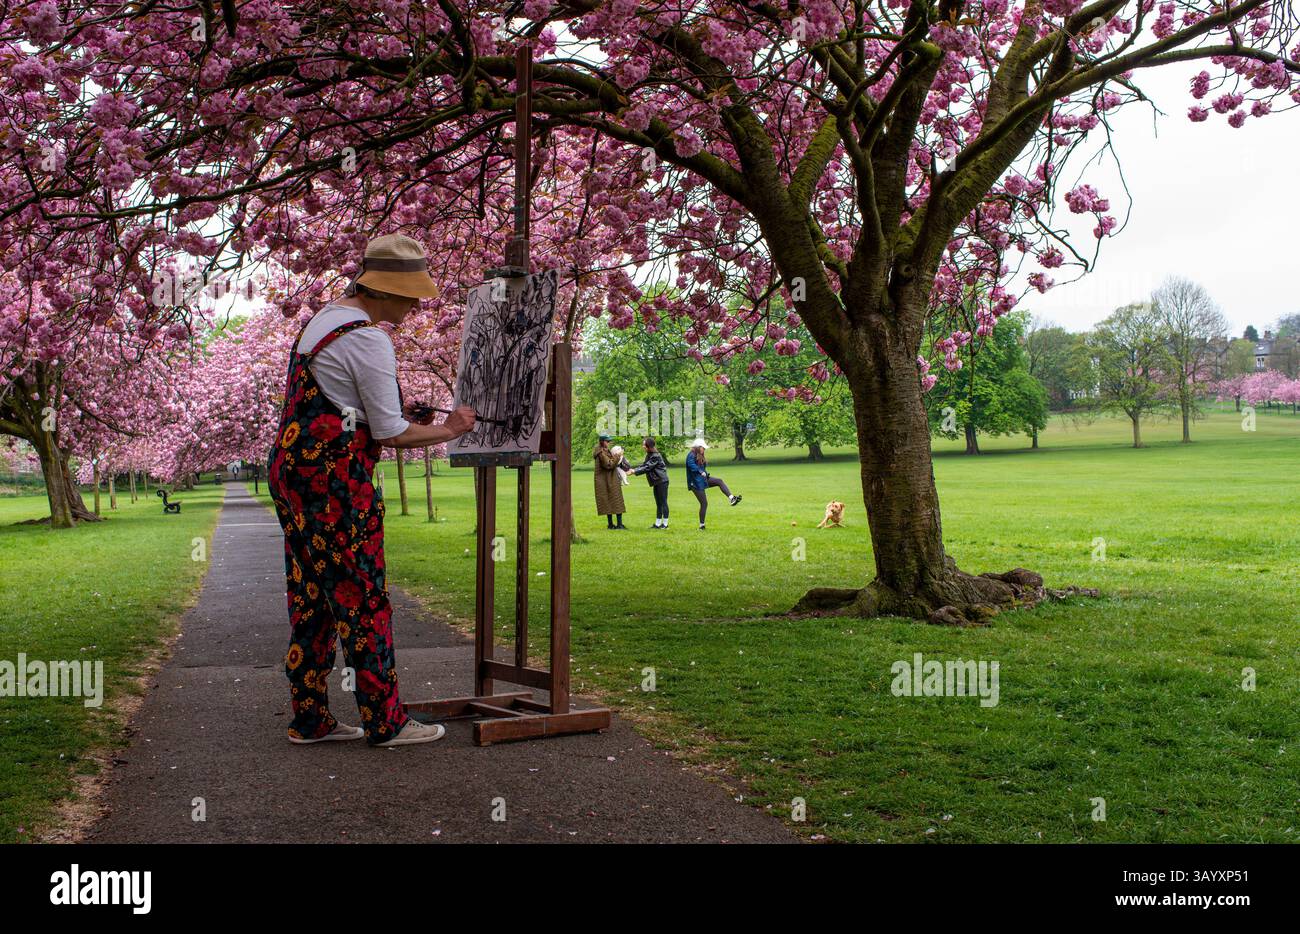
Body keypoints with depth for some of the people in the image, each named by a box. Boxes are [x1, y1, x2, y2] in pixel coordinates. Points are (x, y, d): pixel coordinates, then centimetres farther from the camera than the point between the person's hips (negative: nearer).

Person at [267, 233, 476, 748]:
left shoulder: (322, 319, 16)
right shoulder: (369, 339, -14)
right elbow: (390, 433, -13)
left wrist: (397, 416, 16)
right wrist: (448, 429, 1)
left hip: (290, 468, 10)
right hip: (334, 477, -10)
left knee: (311, 599, 12)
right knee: (363, 599, -3)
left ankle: (309, 719, 18)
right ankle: (384, 722, 3)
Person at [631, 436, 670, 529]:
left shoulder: (655, 456, -18)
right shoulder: (649, 455, 11)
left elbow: (647, 468, -21)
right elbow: (644, 465, 10)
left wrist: (635, 471, -20)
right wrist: (633, 469, -3)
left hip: (662, 481, -10)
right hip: (656, 482, 10)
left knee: (663, 502, -3)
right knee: (658, 503, 12)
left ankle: (665, 523, 2)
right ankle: (658, 523, 16)